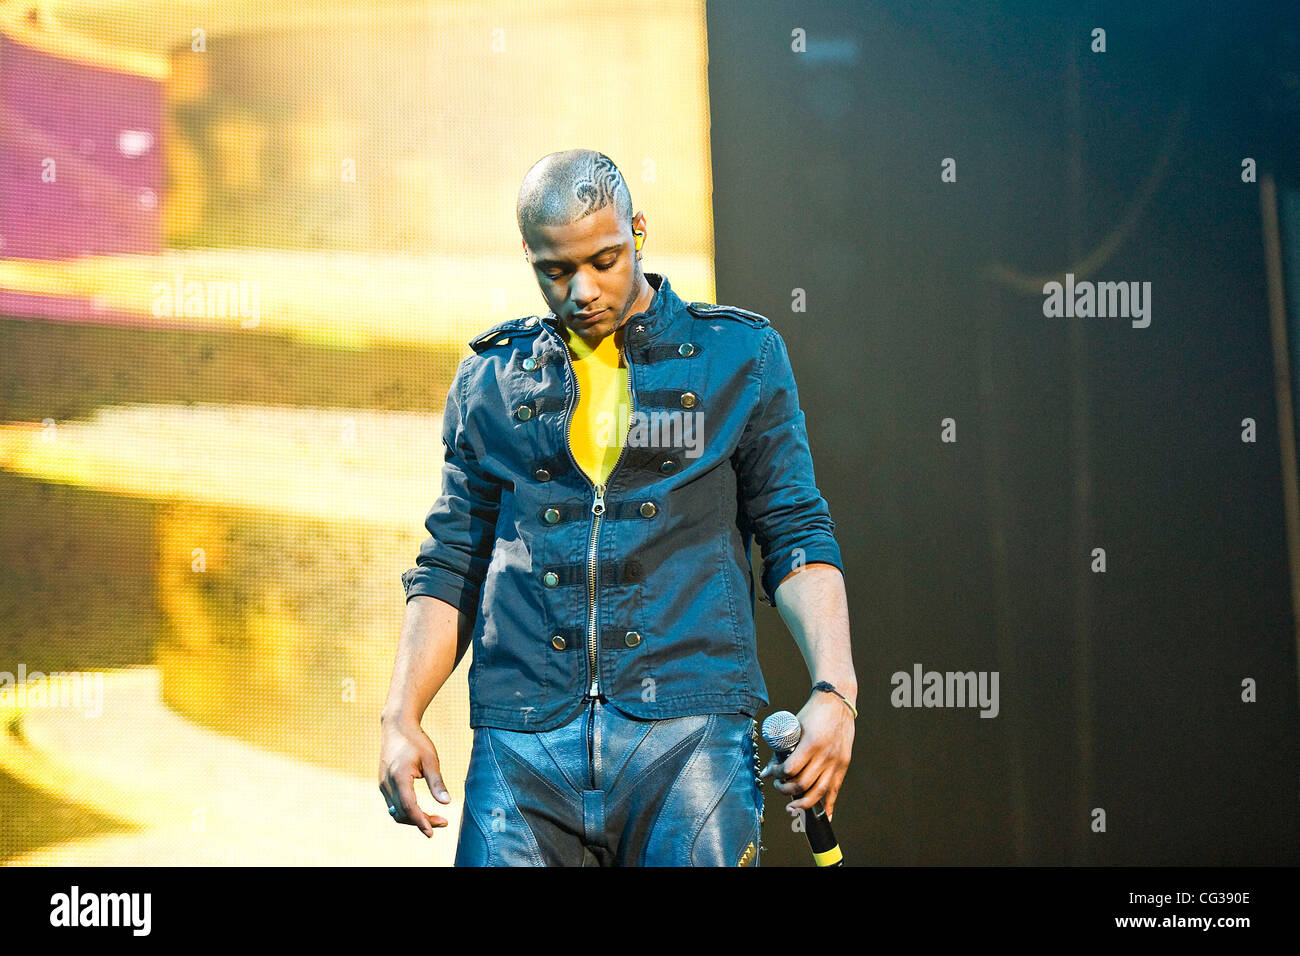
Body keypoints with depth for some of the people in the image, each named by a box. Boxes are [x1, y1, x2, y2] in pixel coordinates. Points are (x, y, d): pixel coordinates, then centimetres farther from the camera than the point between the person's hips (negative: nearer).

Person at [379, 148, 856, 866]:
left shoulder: (741, 356, 9)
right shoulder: (488, 382, 14)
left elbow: (796, 537, 8)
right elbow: (451, 566, 17)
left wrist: (834, 691, -7)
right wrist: (400, 716, 3)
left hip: (687, 732, -1)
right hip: (521, 748, 2)